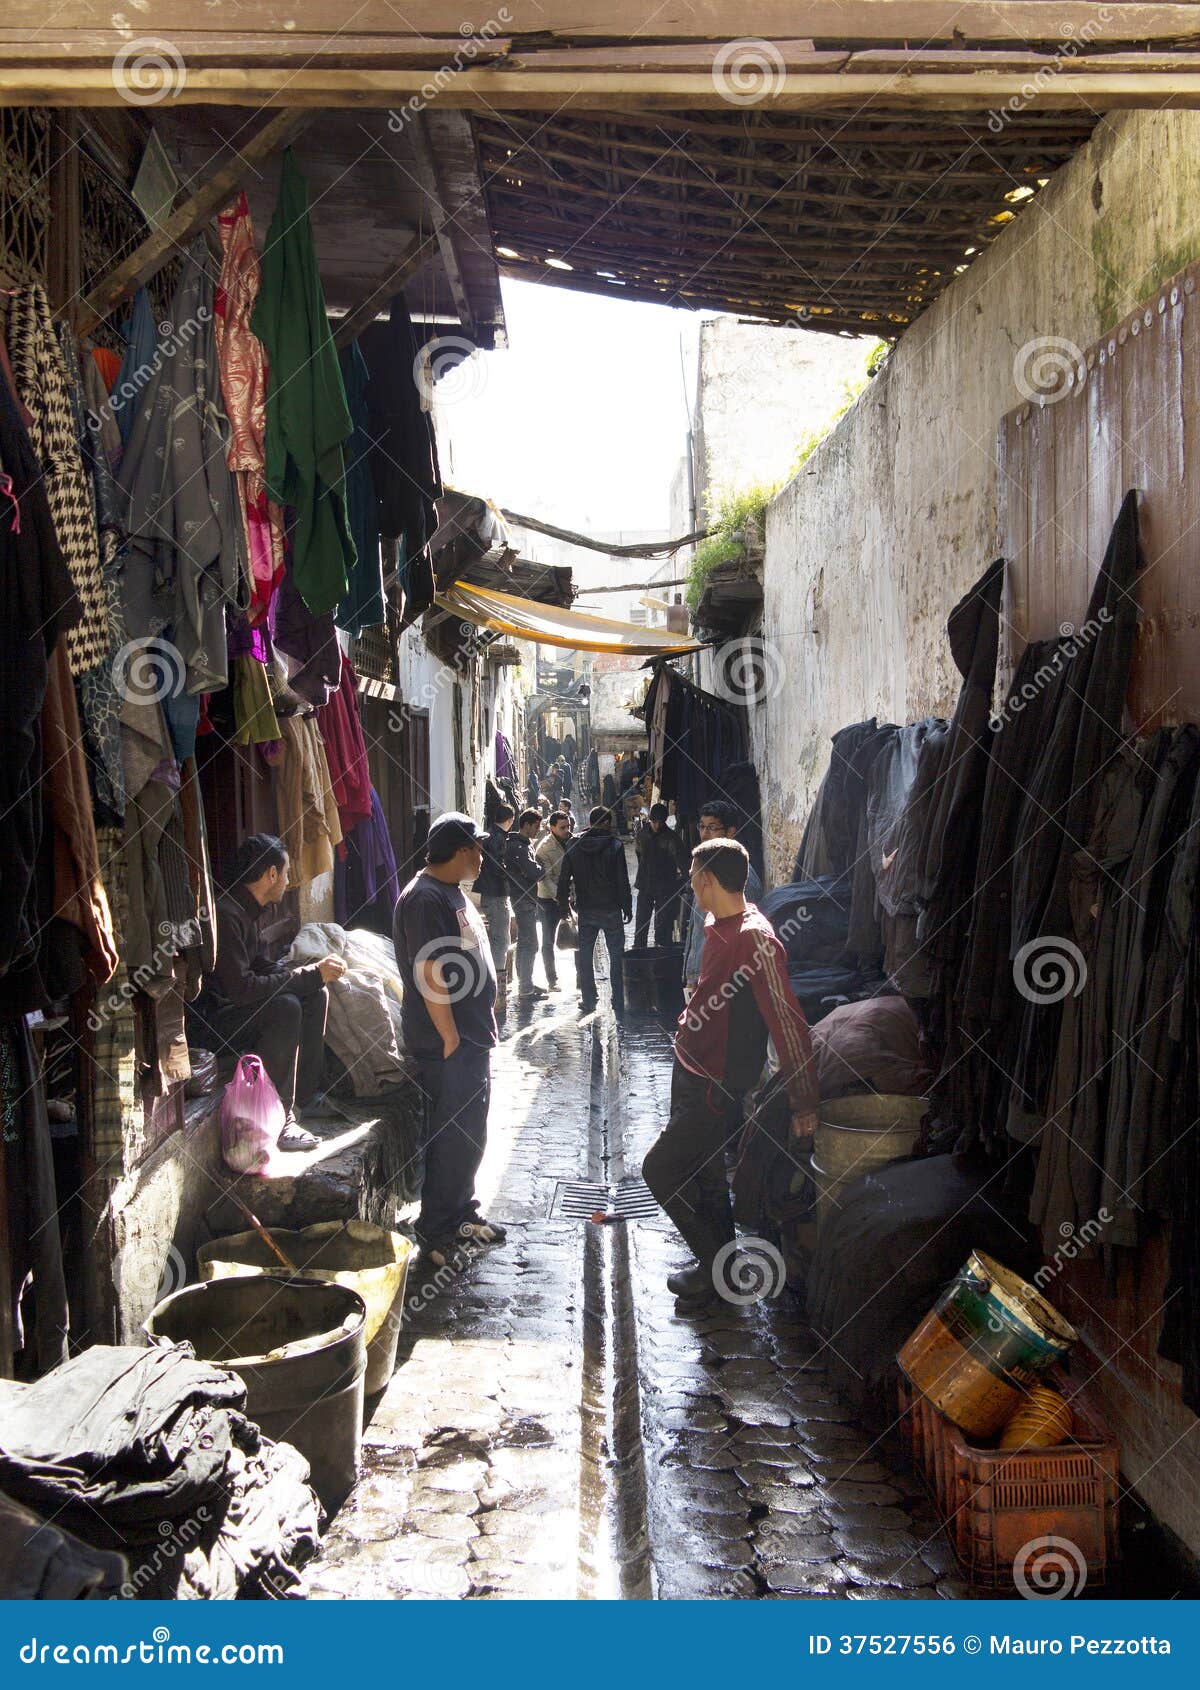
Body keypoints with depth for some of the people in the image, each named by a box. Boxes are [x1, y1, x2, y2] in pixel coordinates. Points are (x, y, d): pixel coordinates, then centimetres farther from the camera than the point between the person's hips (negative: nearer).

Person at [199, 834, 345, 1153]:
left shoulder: (249, 910, 7)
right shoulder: (226, 914, -25)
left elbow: (263, 967, 13)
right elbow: (242, 988, -29)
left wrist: (315, 971, -3)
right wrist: (310, 975, -22)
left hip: (231, 1006, 10)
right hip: (209, 1019, -10)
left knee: (315, 996, 4)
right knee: (285, 1007, -29)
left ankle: (303, 1096, 8)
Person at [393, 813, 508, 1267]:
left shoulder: (451, 892, 14)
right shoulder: (425, 898, -20)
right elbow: (430, 974, -24)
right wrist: (450, 1038, -22)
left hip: (471, 1035, 10)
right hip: (449, 1044, -10)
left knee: (468, 1133, 18)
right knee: (456, 1137, -3)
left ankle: (462, 1215, 31)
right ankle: (436, 1232, 8)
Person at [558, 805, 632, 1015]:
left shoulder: (574, 845, 1)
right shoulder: (614, 845, -9)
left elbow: (564, 879, 2)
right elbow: (622, 881, -9)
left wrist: (563, 906, 9)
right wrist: (627, 907, -1)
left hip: (585, 911, 2)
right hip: (610, 910, -2)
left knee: (584, 957, 11)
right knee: (616, 956, 7)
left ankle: (588, 1002, 14)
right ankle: (619, 1004, 6)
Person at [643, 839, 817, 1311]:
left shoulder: (755, 939, -26)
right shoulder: (720, 927, 4)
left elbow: (788, 1023, -26)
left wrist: (804, 1104, -23)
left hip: (715, 1086, -9)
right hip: (692, 1072, 9)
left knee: (660, 1167, -4)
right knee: (705, 1174, 19)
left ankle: (718, 1267, 11)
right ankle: (718, 1268, 35)